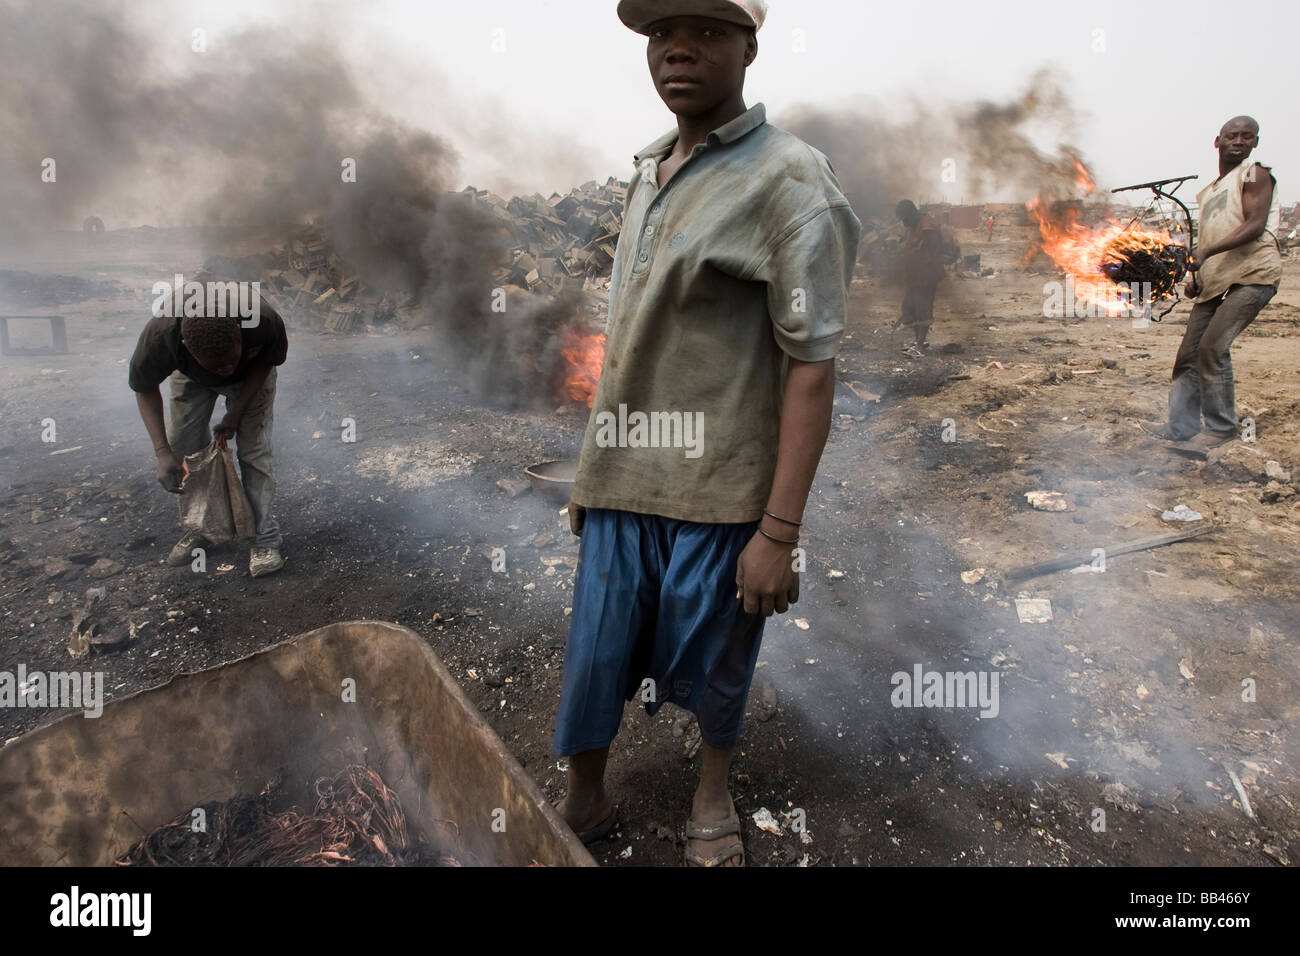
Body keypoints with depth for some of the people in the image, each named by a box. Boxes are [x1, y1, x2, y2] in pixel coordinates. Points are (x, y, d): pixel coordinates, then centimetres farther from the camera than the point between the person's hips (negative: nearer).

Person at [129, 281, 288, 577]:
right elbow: (144, 389, -18)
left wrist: (236, 413, -22)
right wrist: (162, 452, -27)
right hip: (192, 376, 2)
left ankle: (265, 539, -1)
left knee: (254, 449, -10)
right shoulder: (159, 337, -40)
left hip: (251, 374, -1)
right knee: (183, 446, -1)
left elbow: (267, 361, -18)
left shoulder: (263, 320, -44)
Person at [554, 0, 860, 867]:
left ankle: (714, 797, 40)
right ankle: (582, 804, 35)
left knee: (716, 663, 12)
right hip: (624, 481, 6)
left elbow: (814, 367, -14)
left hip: (719, 490, -5)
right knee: (595, 656, 11)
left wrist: (779, 532, -18)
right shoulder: (650, 174, 13)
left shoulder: (788, 179, -9)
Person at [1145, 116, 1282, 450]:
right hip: (1214, 281, 8)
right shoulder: (1209, 191, 24)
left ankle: (1222, 426, -10)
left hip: (1252, 275, -8)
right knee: (1189, 352, 2)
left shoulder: (1255, 175, 1)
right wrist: (1195, 276, 12)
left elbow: (1255, 225, -13)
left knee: (1213, 345, -19)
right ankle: (1182, 425, 8)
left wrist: (1206, 251, -25)